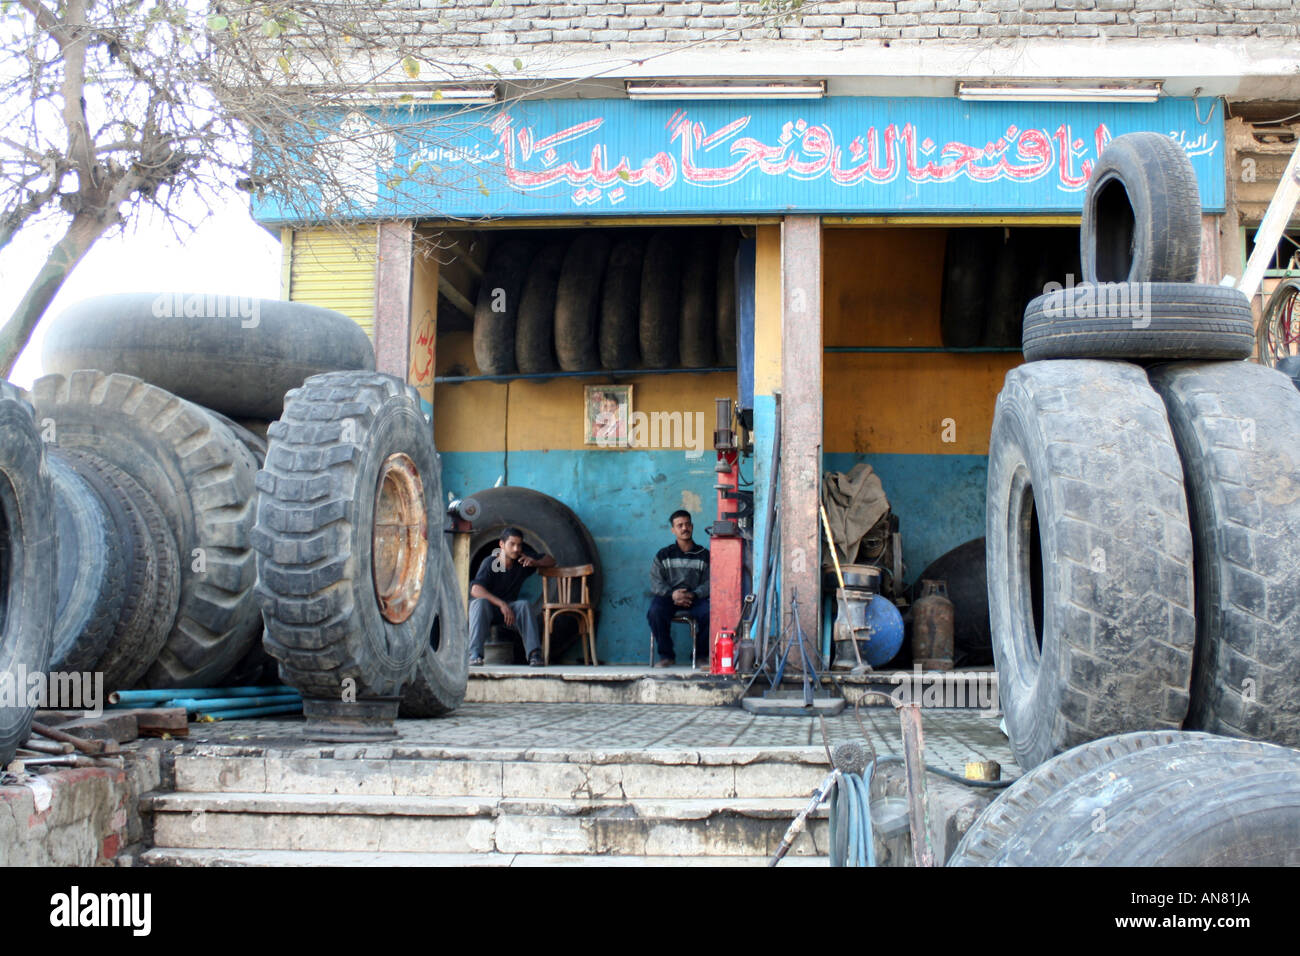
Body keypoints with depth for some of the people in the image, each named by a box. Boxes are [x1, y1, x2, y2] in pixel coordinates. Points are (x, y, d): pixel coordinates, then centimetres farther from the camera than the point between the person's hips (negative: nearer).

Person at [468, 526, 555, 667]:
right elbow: (475, 589, -31)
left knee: (525, 605, -28)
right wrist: (502, 604, -41)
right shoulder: (490, 562, -18)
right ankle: (474, 654, -42)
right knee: (480, 603, -37)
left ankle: (534, 654, -33)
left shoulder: (522, 560, -4)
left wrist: (535, 562, -15)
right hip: (487, 608, -3)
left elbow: (551, 560, 8)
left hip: (509, 607, 3)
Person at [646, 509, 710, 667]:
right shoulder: (664, 554, 10)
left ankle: (701, 654, -7)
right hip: (668, 596, 0)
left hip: (695, 598, 0)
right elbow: (655, 581, 1)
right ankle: (666, 656, -15)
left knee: (710, 613, -32)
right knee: (655, 612, -33)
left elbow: (709, 582, 2)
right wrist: (671, 593, -18)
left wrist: (693, 595, -17)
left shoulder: (704, 555, 9)